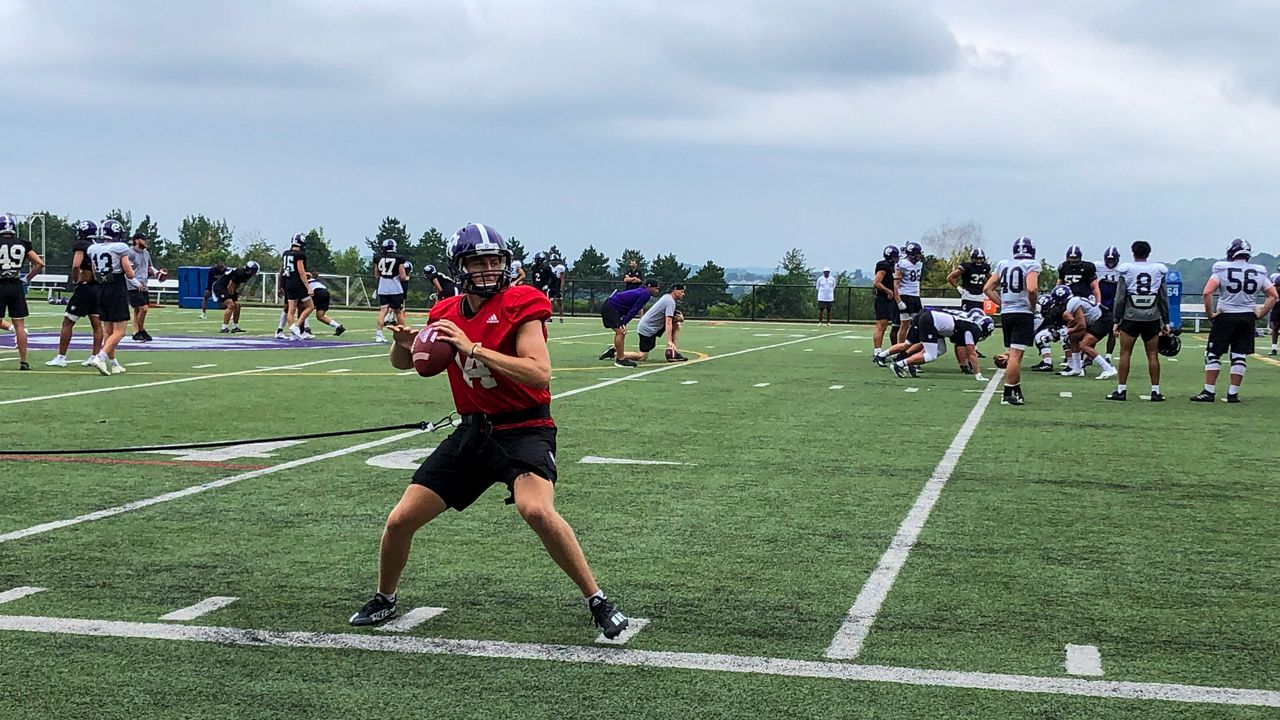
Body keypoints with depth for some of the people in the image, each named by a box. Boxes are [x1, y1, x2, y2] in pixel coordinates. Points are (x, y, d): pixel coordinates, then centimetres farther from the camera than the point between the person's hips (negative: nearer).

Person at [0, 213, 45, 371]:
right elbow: (40, 263, 5)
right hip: (16, 286, 3)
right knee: (19, 325, 7)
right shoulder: (23, 244, 3)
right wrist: (27, 279, 12)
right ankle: (23, 361, 8)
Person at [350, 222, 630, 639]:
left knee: (536, 510, -34)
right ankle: (384, 601, 32)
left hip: (524, 429, -6)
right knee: (400, 521, 4)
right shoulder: (446, 315, 5)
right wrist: (404, 345, -5)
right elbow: (403, 363, 21)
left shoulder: (520, 307, -12)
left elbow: (540, 374, -26)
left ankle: (598, 603, -17)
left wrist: (474, 348, -27)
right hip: (473, 432, 6)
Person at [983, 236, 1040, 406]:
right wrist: (1033, 306, -5)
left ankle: (1017, 392, 21)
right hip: (1023, 313, -6)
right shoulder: (1031, 265, -6)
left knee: (1012, 353, 15)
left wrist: (1002, 303, 13)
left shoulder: (1003, 264, 12)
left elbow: (987, 288, 11)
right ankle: (1008, 394, -10)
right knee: (1015, 355, -7)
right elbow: (1031, 289, -21)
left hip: (1005, 314, 6)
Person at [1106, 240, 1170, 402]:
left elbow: (1120, 299, -3)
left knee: (1125, 353, 4)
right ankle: (1155, 391, 5)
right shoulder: (1158, 270, 3)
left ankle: (1121, 390, 3)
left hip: (1130, 318, -2)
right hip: (1152, 319, 2)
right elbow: (1164, 299, 6)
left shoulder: (1126, 270, -2)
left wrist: (1117, 320, 2)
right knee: (1153, 355, 5)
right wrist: (1166, 322, 11)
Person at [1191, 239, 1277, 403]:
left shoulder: (1222, 270, -8)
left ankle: (1209, 392, 2)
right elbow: (1273, 296, 6)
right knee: (1239, 357, 8)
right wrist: (1259, 315, 9)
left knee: (1213, 355, 5)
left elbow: (1207, 293, -17)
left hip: (1225, 316, -3)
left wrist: (1210, 314, -7)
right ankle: (1233, 394, 10)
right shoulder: (1259, 273, 3)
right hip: (1248, 317, 3)